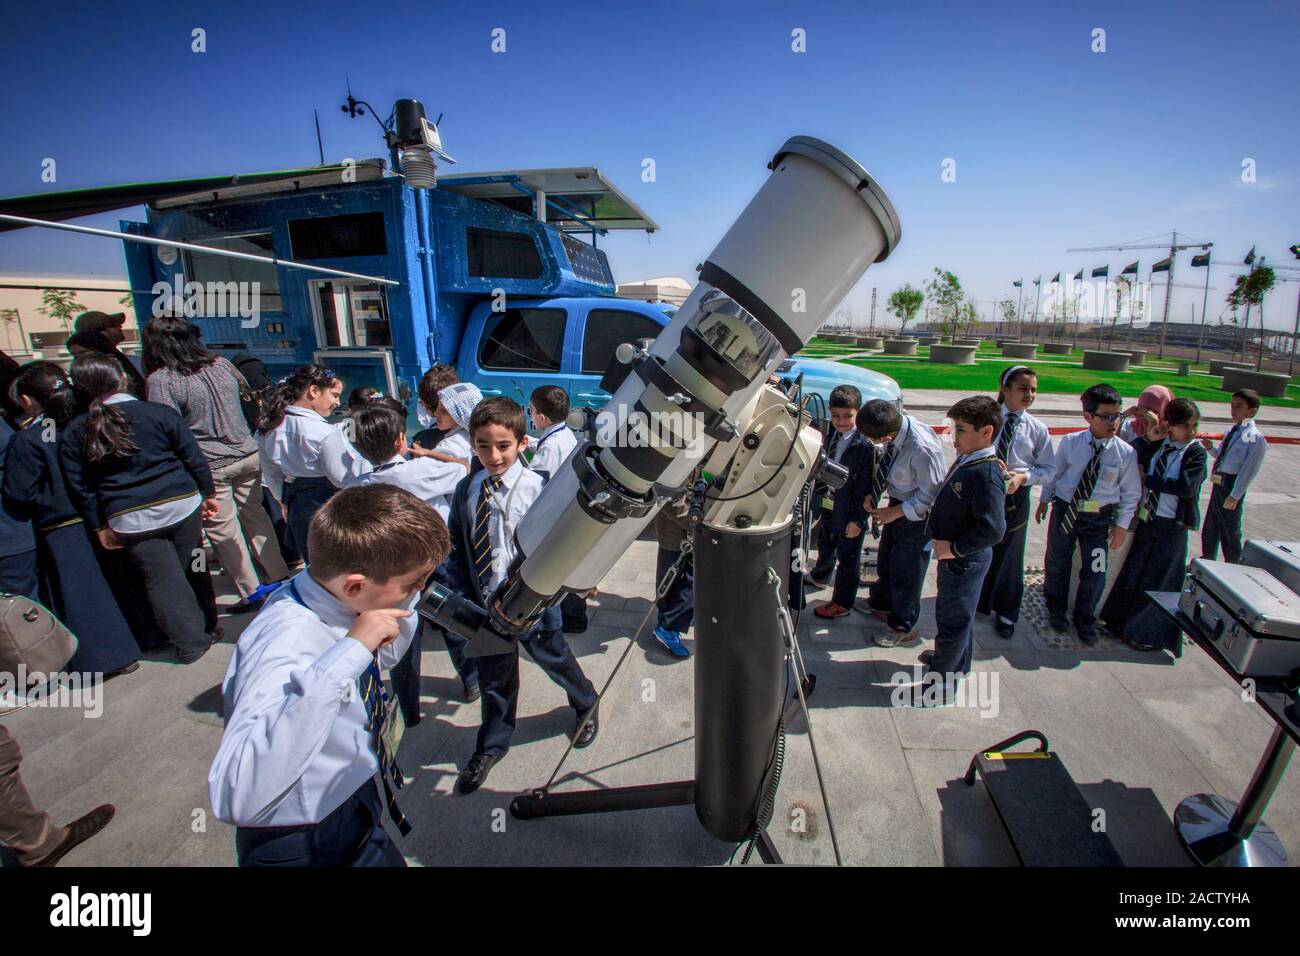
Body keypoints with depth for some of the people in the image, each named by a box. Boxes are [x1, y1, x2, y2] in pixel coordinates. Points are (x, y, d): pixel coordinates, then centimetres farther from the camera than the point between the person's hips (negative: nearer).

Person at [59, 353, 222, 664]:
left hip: (128, 520, 1)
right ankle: (208, 629, 27)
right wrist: (208, 494, 8)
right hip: (181, 505, 0)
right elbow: (194, 458, -3)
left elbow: (80, 486, 3)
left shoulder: (74, 433, 1)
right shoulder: (159, 413, -5)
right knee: (193, 570, 15)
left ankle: (192, 643, 14)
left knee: (161, 580, 8)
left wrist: (100, 526, 11)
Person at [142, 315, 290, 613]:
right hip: (248, 455, 5)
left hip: (210, 467, -5)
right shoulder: (221, 364, 4)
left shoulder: (161, 380, -12)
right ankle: (280, 576, 21)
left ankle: (251, 591, 13)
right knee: (254, 515, 16)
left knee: (223, 530, 7)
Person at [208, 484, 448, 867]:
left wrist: (407, 587, -12)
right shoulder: (286, 646, -36)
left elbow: (386, 653, 7)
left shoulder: (335, 596, -13)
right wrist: (346, 655, -48)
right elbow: (235, 799, -48)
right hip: (304, 844, -7)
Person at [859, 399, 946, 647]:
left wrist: (895, 512, -20)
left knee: (906, 571, 9)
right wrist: (874, 494, -4)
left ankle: (904, 628, 32)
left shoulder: (922, 449, -36)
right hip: (899, 505, 8)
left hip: (917, 515, -8)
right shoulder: (894, 425, -14)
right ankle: (881, 603, 52)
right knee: (886, 560, 26)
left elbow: (931, 493, -25)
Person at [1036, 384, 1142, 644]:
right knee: (1056, 564, 14)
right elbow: (1054, 473, 5)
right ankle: (1056, 610, 38)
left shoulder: (1126, 452, -10)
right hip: (1065, 510, 0)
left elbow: (1131, 493, -2)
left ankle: (1085, 620, 30)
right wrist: (1044, 500, 12)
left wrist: (1122, 525, -3)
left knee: (1094, 572, 6)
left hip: (1099, 518, 0)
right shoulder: (1070, 442, -9)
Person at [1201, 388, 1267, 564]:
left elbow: (1249, 471, -17)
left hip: (1232, 485, -7)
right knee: (1211, 526, 19)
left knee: (1230, 529, 7)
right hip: (1219, 482, 7)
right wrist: (1212, 448, -1)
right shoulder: (1233, 430, 7)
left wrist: (1235, 495, -19)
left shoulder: (1256, 439, -15)